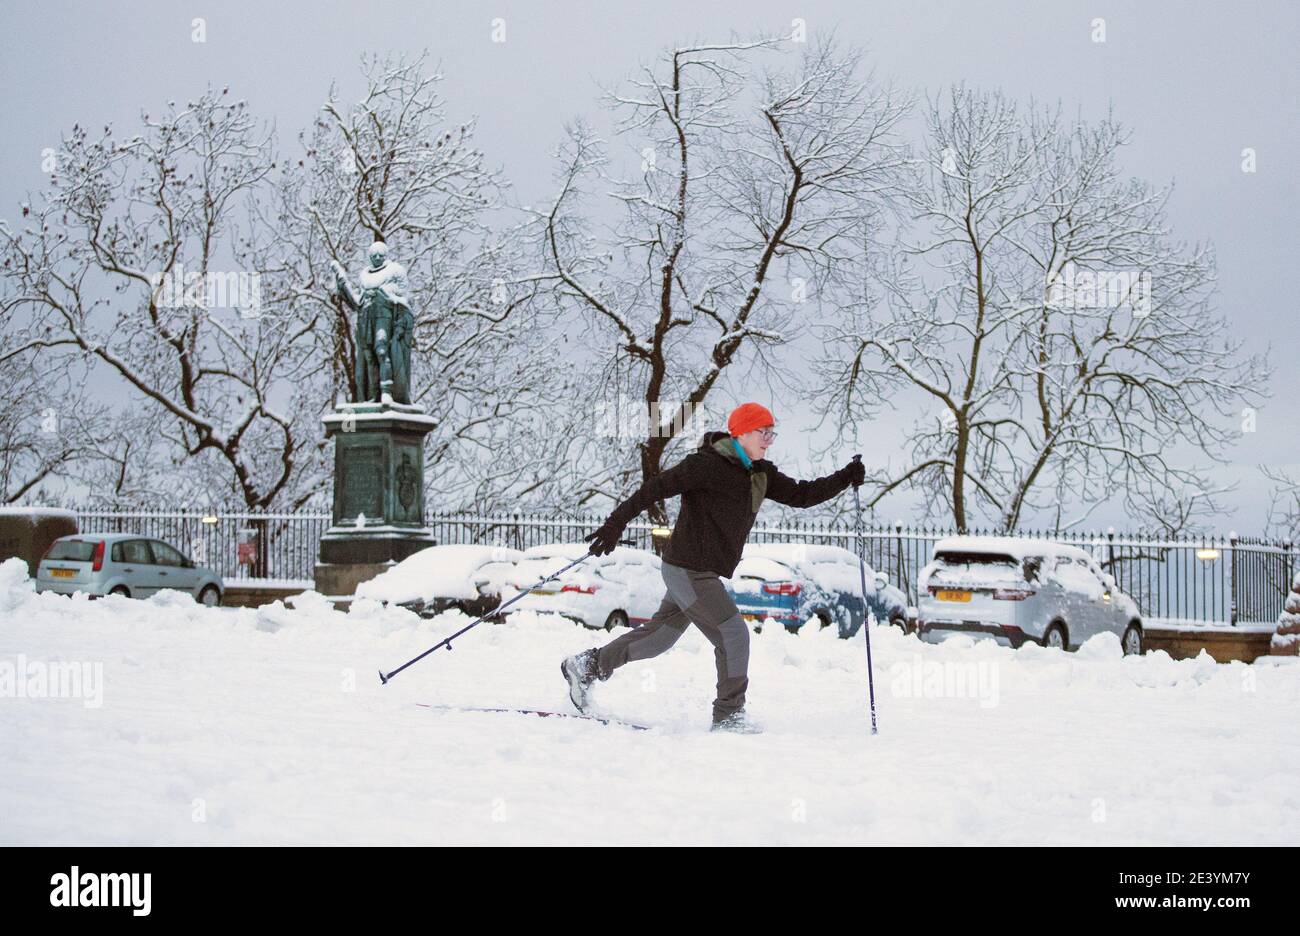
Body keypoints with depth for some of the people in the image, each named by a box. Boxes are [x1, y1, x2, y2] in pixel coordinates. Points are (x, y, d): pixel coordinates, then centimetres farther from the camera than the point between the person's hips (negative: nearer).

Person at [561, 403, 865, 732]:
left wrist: (845, 478, -3)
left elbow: (801, 495, 10)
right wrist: (615, 525, -22)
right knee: (734, 634, -9)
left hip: (703, 573, 9)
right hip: (688, 570, -9)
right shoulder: (707, 464, -16)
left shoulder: (760, 475, 9)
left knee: (660, 635, 18)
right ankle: (729, 715, 0)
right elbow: (655, 488, -17)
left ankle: (587, 665, 29)